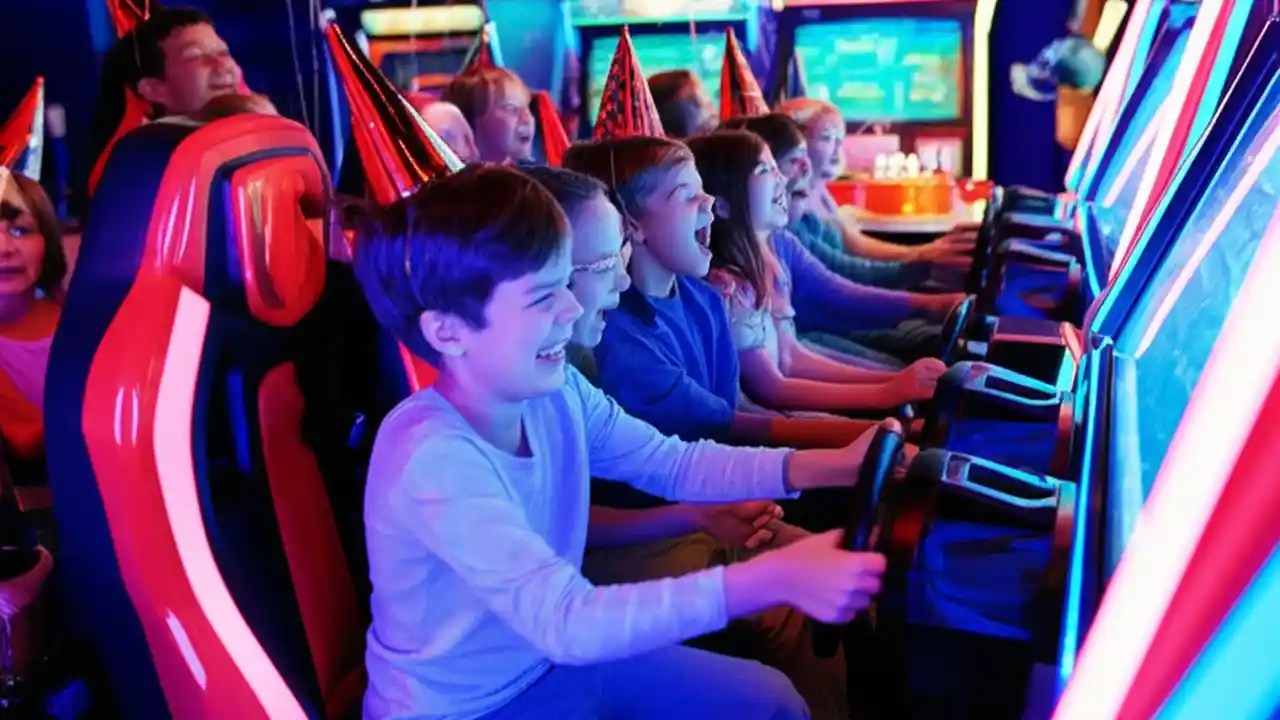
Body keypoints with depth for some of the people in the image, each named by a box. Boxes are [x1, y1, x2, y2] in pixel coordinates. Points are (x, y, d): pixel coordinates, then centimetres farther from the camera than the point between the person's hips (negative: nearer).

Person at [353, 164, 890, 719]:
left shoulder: (558, 392, -9)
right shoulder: (433, 459, -32)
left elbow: (673, 464, 1)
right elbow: (567, 621, -37)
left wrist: (833, 465, -13)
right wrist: (775, 578, -42)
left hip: (555, 664, 7)